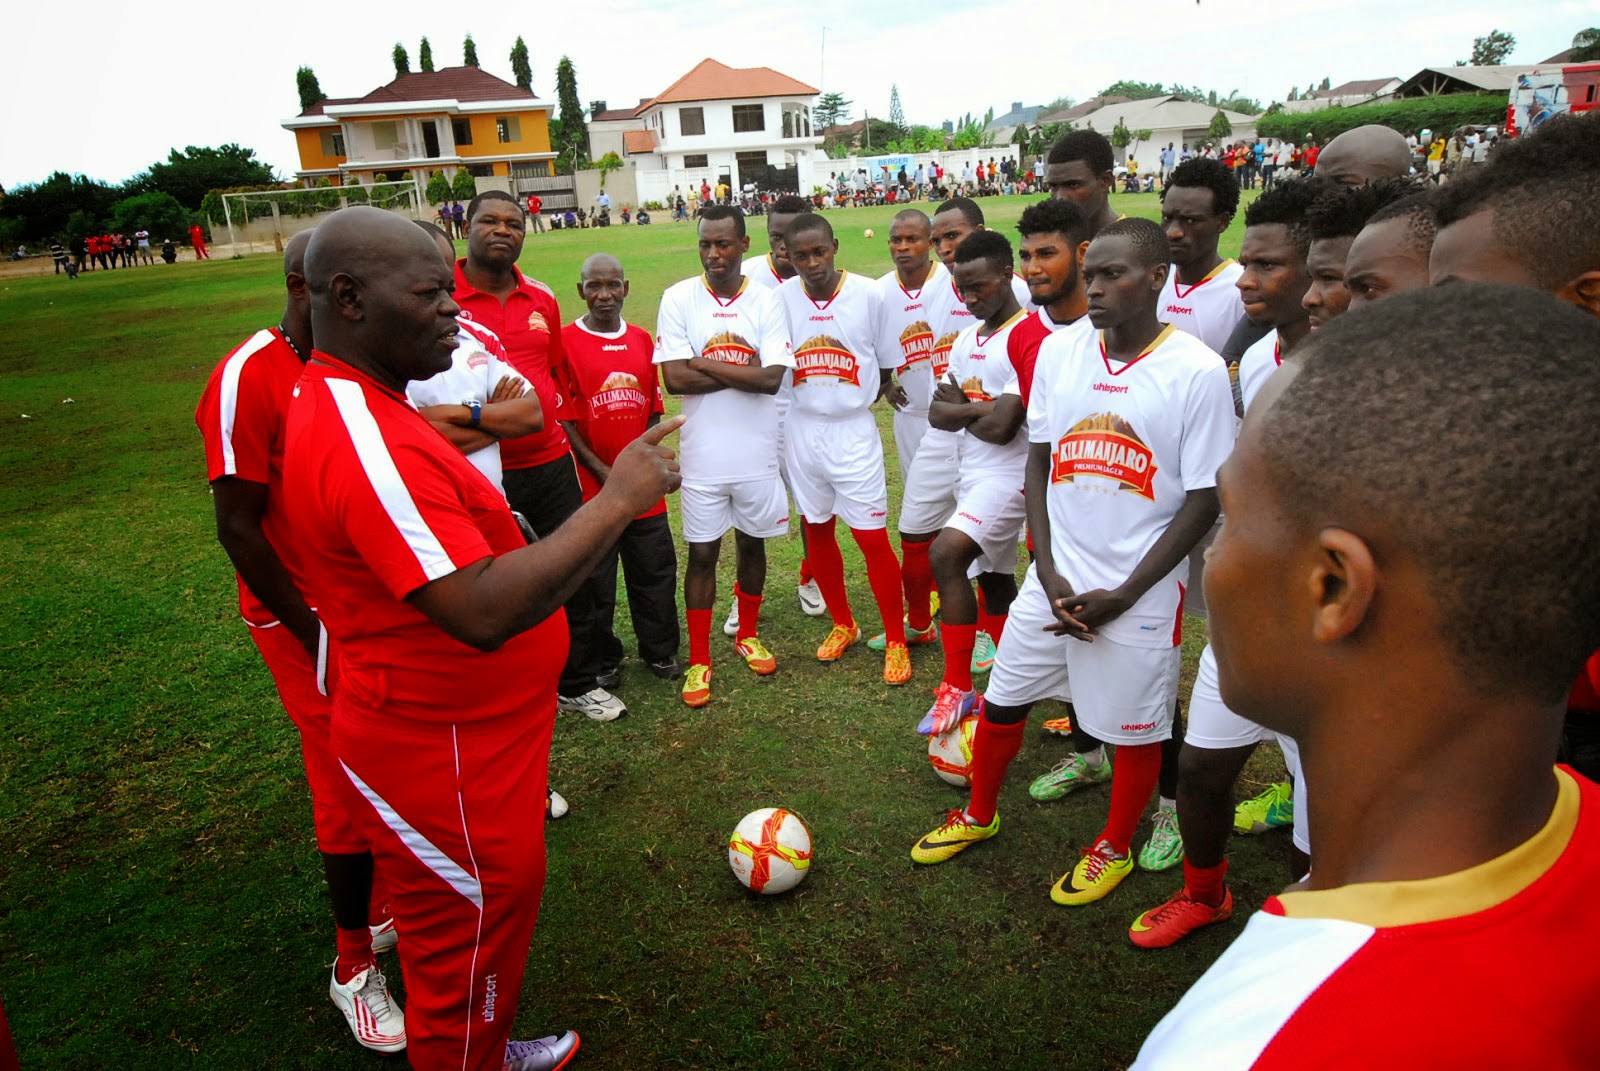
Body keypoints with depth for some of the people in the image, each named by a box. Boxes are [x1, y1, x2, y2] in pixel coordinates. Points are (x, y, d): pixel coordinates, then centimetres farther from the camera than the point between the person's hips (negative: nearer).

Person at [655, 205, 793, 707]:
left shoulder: (766, 301, -5)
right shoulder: (679, 299, -5)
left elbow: (773, 379, -16)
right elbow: (674, 379, -15)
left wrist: (704, 363, -16)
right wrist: (744, 370, -14)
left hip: (758, 453, 1)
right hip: (703, 455, -1)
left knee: (752, 544, 16)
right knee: (702, 552, 7)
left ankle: (748, 635, 38)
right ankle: (699, 660, 21)